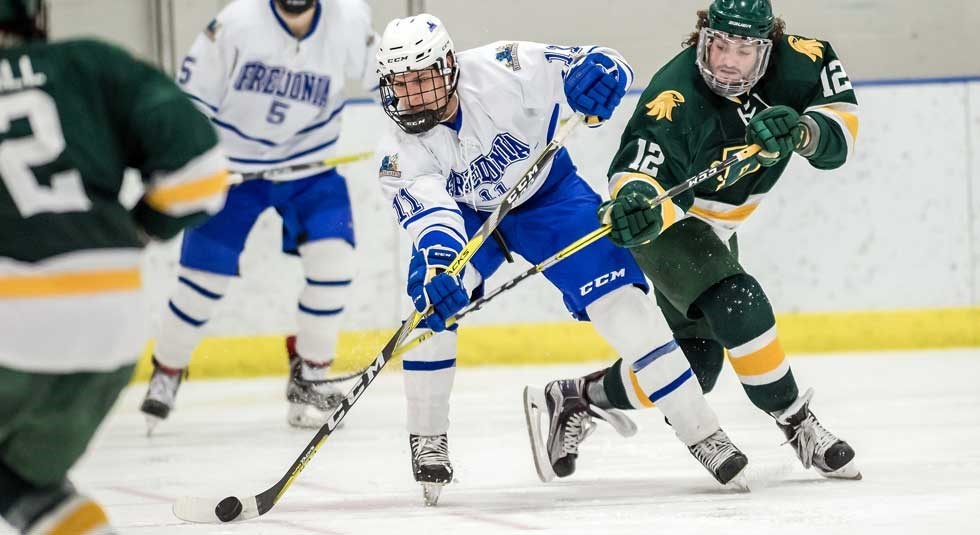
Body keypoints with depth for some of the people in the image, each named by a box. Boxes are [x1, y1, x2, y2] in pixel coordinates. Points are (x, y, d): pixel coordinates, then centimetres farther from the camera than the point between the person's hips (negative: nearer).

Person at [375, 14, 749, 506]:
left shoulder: (500, 71, -32)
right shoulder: (400, 151, -25)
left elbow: (604, 68, -30)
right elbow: (430, 213, -38)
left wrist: (598, 69, -55)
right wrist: (437, 259, -60)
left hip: (547, 193, -1)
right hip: (466, 214, 1)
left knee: (618, 297, -14)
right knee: (434, 295, -24)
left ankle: (701, 432, -8)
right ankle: (427, 442, -8)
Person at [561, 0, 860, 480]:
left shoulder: (790, 62, -17)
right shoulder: (675, 100, -34)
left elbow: (839, 125, -14)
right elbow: (644, 169, -43)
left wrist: (802, 130, -35)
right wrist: (634, 202, -65)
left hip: (716, 227, 7)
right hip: (663, 220, -7)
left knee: (696, 363, 10)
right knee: (738, 305, -31)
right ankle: (797, 426, -15)